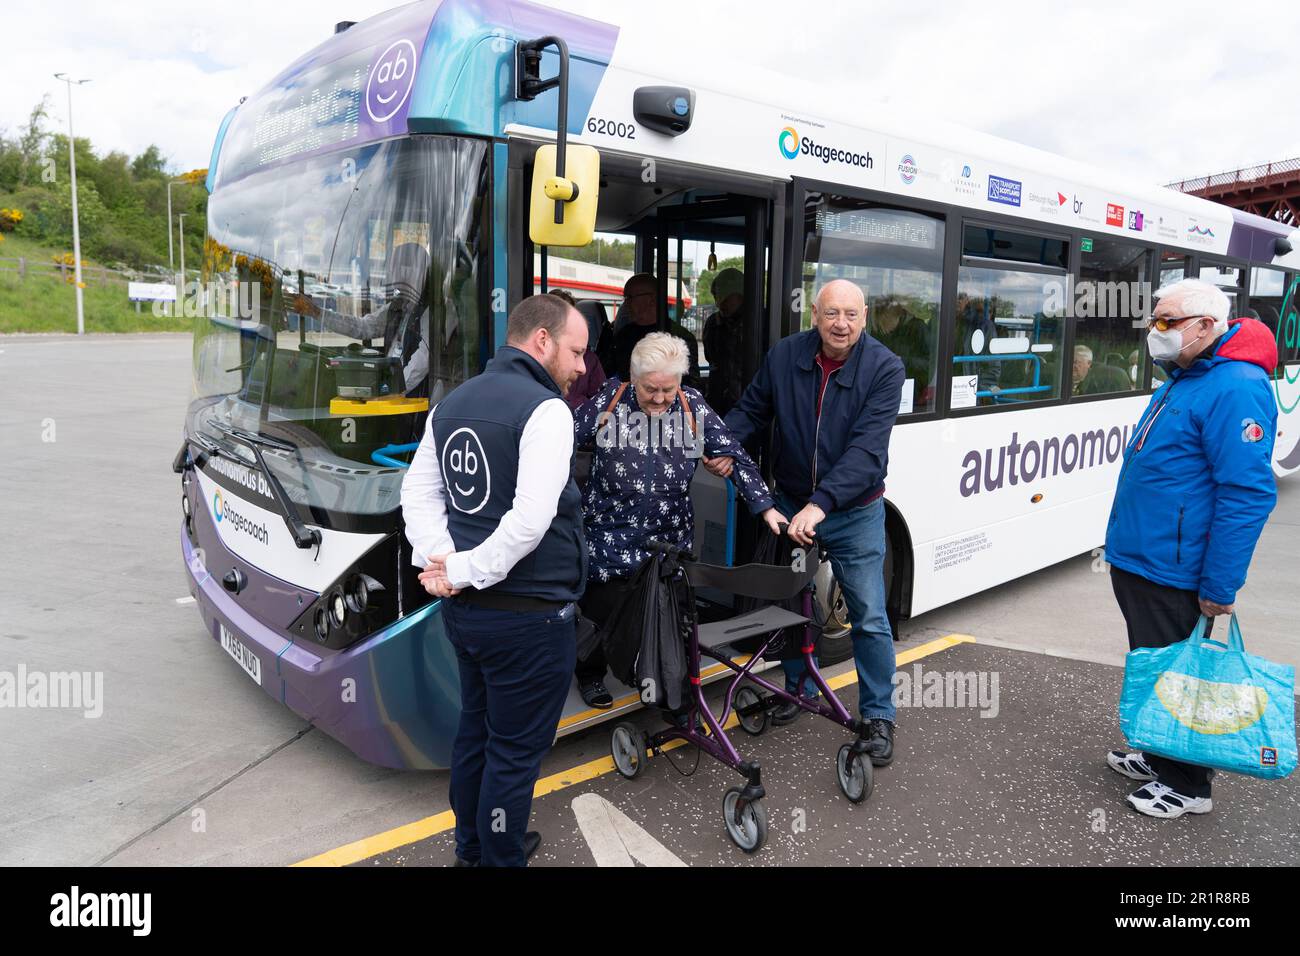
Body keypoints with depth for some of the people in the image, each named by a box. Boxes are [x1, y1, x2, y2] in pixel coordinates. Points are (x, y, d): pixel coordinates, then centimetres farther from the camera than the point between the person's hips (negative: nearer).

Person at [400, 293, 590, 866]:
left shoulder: (452, 404, 10)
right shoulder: (545, 409, -17)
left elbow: (418, 492, 10)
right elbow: (530, 520, -26)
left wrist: (438, 558, -4)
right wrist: (462, 570, -16)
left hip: (463, 609, 9)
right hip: (529, 617, -8)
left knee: (475, 732, 23)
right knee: (515, 752, 7)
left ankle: (472, 847, 40)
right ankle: (499, 859, 21)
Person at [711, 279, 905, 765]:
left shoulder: (884, 368, -18)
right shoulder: (784, 356, -8)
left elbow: (866, 448, -27)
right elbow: (751, 410, 6)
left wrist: (821, 503, -37)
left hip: (855, 514, -3)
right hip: (791, 505, 4)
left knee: (869, 618, 1)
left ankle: (878, 716, 18)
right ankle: (799, 688, 39)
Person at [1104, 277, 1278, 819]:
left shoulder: (1236, 389, -19)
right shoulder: (1182, 381, 12)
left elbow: (1248, 494, -23)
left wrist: (1220, 588, -21)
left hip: (1171, 573, -10)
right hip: (1135, 560, 10)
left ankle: (1187, 786, 21)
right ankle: (1158, 757, 38)